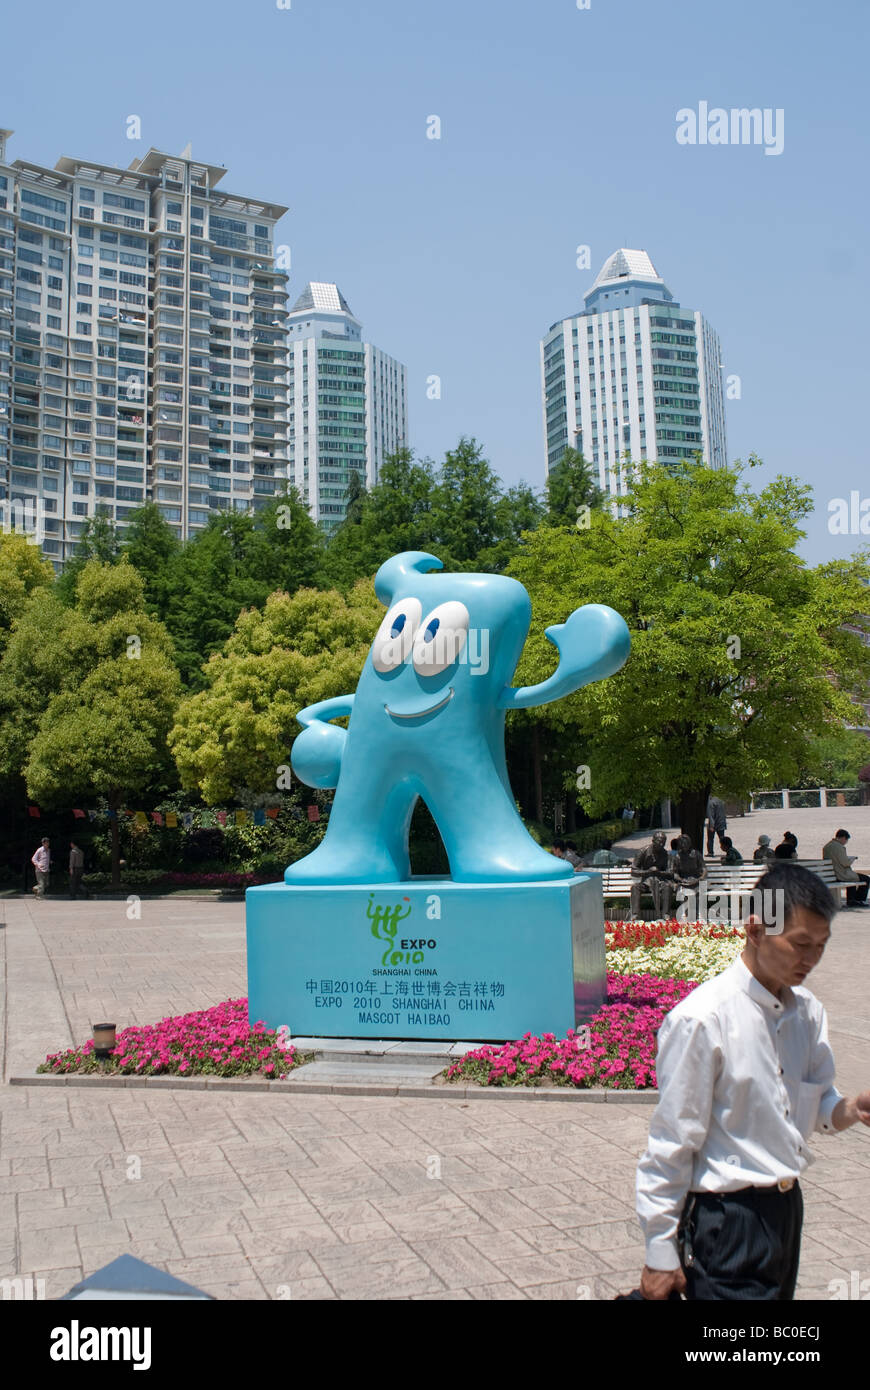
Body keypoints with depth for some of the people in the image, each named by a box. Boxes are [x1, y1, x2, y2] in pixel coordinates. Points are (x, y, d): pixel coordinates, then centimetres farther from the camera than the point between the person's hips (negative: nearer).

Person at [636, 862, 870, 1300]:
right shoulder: (702, 1019, -19)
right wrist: (660, 1253, -10)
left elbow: (816, 1106, 11)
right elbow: (672, 1144, -15)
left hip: (786, 1207, 7)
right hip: (727, 1219, -7)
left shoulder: (807, 1010, 1)